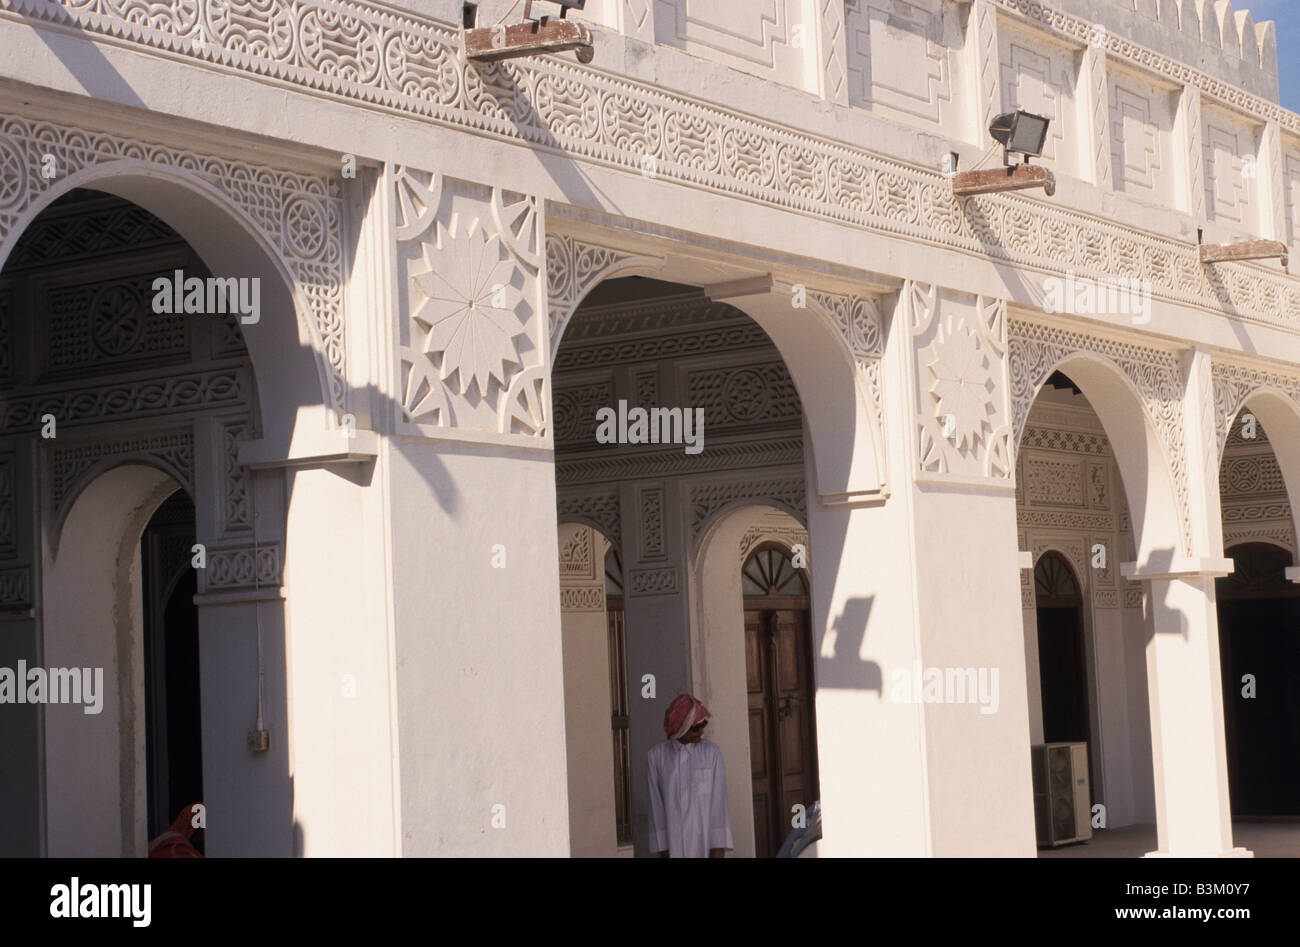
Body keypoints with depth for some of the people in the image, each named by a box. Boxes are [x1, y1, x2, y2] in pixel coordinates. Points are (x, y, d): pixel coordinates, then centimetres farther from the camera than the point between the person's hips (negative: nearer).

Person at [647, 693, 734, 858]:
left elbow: (718, 799, -6)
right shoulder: (656, 755, 0)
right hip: (676, 843, 1)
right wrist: (662, 848, -3)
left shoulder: (712, 752, -2)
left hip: (707, 838, -1)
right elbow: (656, 804, 1)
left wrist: (719, 847, -12)